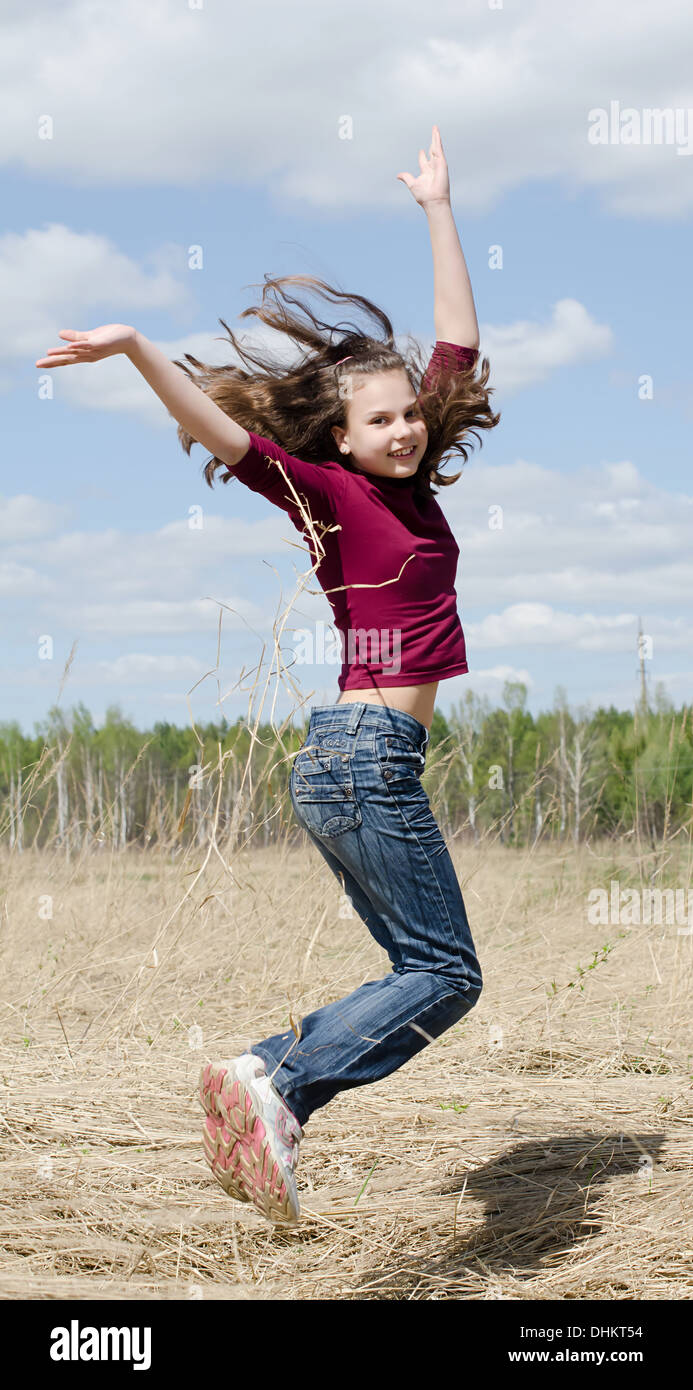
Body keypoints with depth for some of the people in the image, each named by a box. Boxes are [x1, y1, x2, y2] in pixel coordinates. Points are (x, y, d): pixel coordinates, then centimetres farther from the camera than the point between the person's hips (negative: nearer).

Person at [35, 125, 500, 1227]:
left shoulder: (410, 483, 12)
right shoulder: (327, 492, -6)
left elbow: (456, 346, 17)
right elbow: (221, 431, -17)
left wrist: (438, 210, 20)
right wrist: (137, 349, -31)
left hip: (363, 763, 9)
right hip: (364, 752, -9)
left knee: (425, 972, 10)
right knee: (446, 973, -7)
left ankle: (268, 1098, 6)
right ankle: (274, 1080, -11)